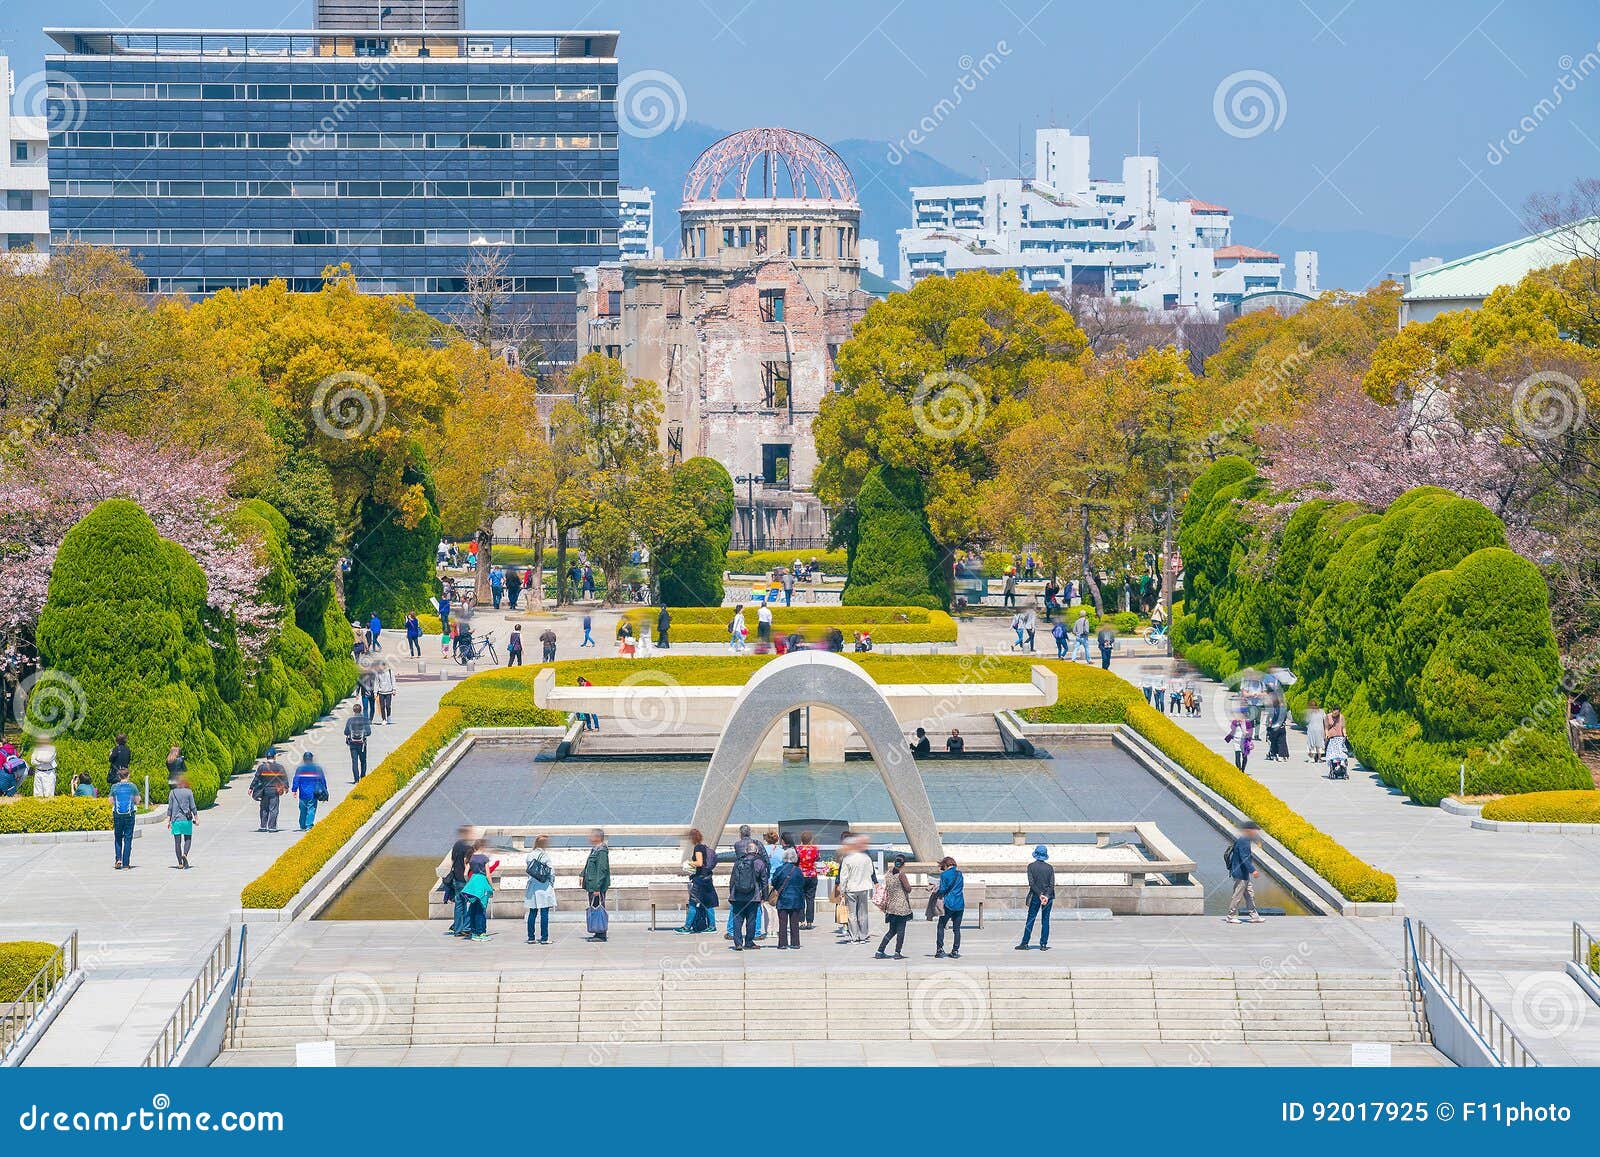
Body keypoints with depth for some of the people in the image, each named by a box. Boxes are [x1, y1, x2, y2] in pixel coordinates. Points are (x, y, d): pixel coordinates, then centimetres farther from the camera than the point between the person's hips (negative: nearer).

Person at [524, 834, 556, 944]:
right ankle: (544, 938, -4)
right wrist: (552, 884, 9)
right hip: (544, 888, -5)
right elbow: (551, 872, -6)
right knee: (544, 913, -2)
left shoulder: (530, 856, 4)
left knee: (532, 913, 10)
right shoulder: (545, 856, -9)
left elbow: (529, 871, 9)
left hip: (532, 888, 5)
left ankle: (531, 937, 11)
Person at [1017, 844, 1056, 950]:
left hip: (1035, 896, -1)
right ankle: (1043, 944, 3)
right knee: (1045, 921, 5)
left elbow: (1031, 883, -11)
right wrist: (1046, 896, -13)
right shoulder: (1049, 868, 1)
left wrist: (1040, 895, -12)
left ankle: (1025, 943, 4)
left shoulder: (1031, 866, -4)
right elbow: (1052, 884, -7)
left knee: (1030, 920, 4)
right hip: (1048, 896, 1)